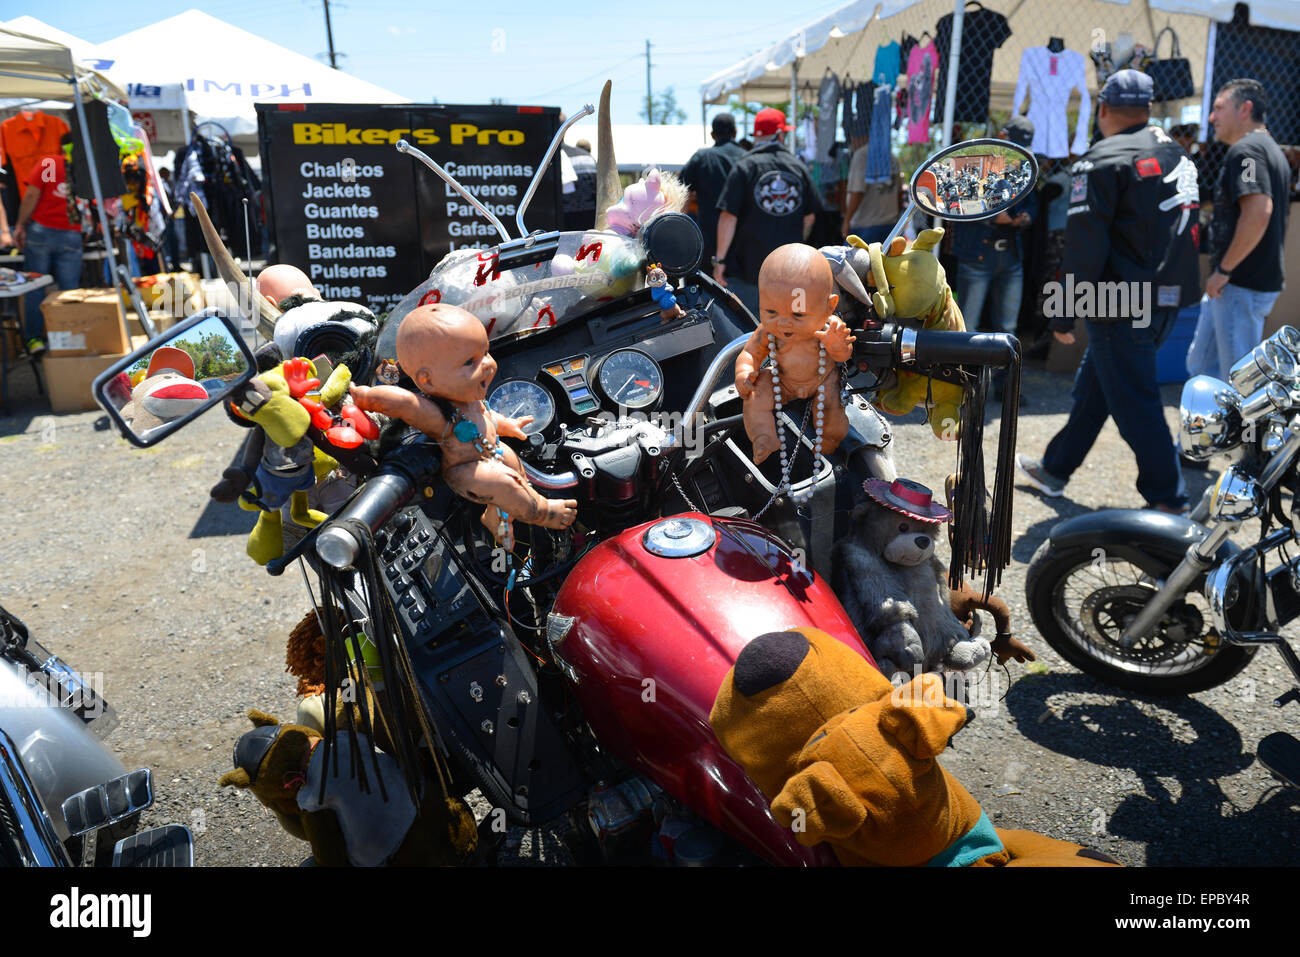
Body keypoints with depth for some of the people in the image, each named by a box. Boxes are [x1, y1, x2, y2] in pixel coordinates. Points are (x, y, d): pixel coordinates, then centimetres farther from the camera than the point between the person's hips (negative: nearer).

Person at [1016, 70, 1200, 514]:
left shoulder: (1102, 160, -11)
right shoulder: (1177, 155, 15)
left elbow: (1085, 246, -17)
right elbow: (1184, 231, 19)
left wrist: (1063, 311, -12)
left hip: (1122, 306, -9)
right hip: (1168, 301, 9)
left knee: (1135, 402, -1)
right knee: (1093, 386, 18)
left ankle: (1167, 499, 5)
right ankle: (1055, 469, 30)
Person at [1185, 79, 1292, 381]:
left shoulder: (1245, 149, -14)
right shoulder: (1273, 150, 19)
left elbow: (1258, 212, -28)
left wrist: (1224, 270, -21)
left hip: (1242, 286, -10)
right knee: (1201, 365, 17)